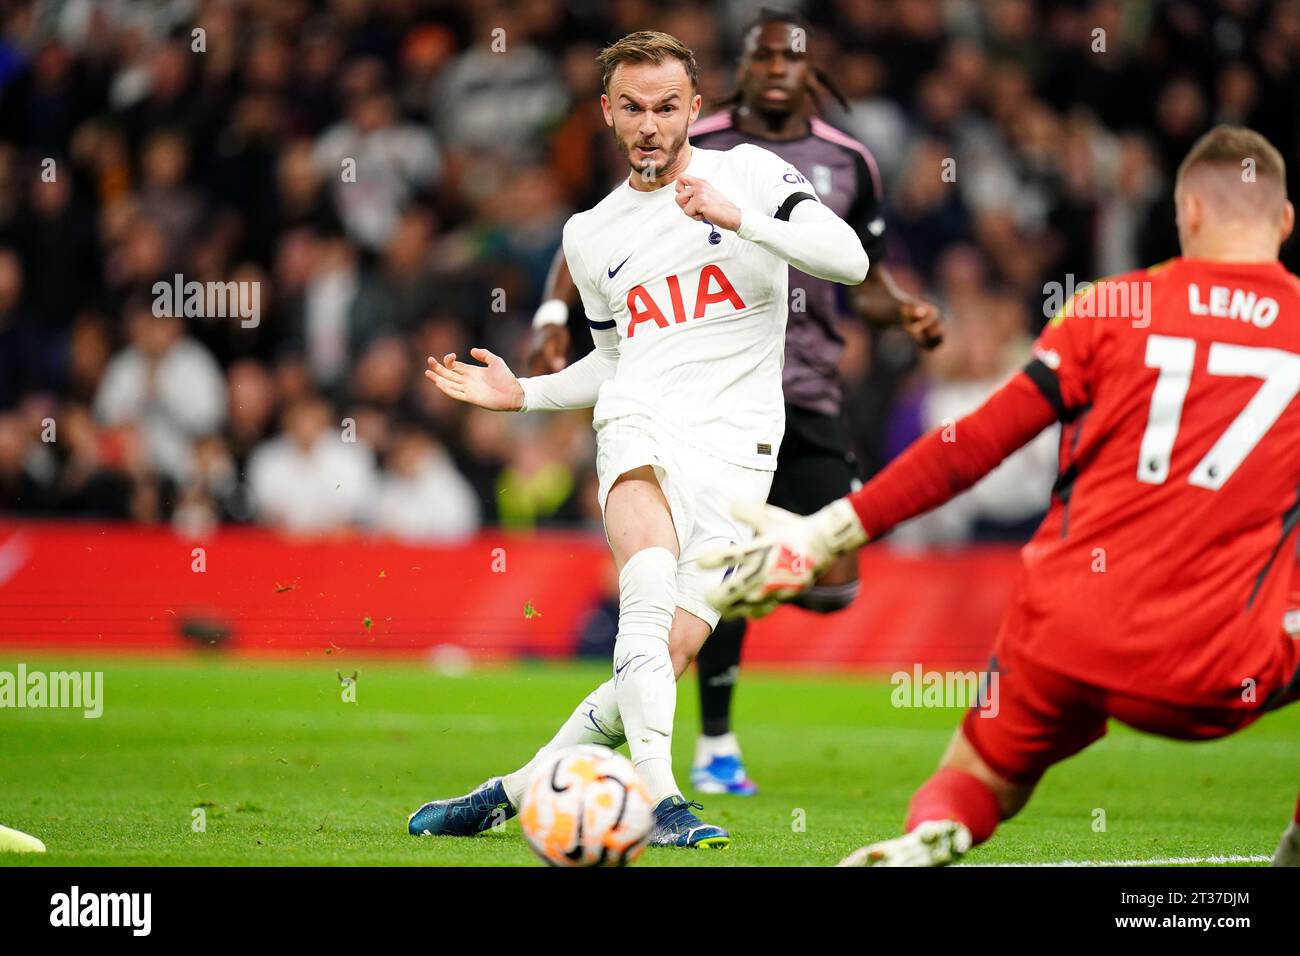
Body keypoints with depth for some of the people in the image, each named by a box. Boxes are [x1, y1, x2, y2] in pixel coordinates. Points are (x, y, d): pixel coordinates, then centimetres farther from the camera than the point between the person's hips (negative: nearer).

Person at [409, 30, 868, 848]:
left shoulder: (748, 172, 5)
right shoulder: (590, 236, 18)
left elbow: (850, 260, -9)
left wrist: (739, 217, -19)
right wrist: (525, 394, 19)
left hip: (736, 450, -1)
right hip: (642, 423, 2)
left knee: (669, 657, -12)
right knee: (652, 585, -32)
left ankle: (514, 792, 3)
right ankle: (661, 800, -37)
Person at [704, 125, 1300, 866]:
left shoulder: (1111, 309, 5)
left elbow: (972, 449, 2)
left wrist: (823, 534, 6)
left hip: (1062, 644, 1)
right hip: (1213, 672, -1)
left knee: (975, 785, 24)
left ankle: (927, 838, -10)